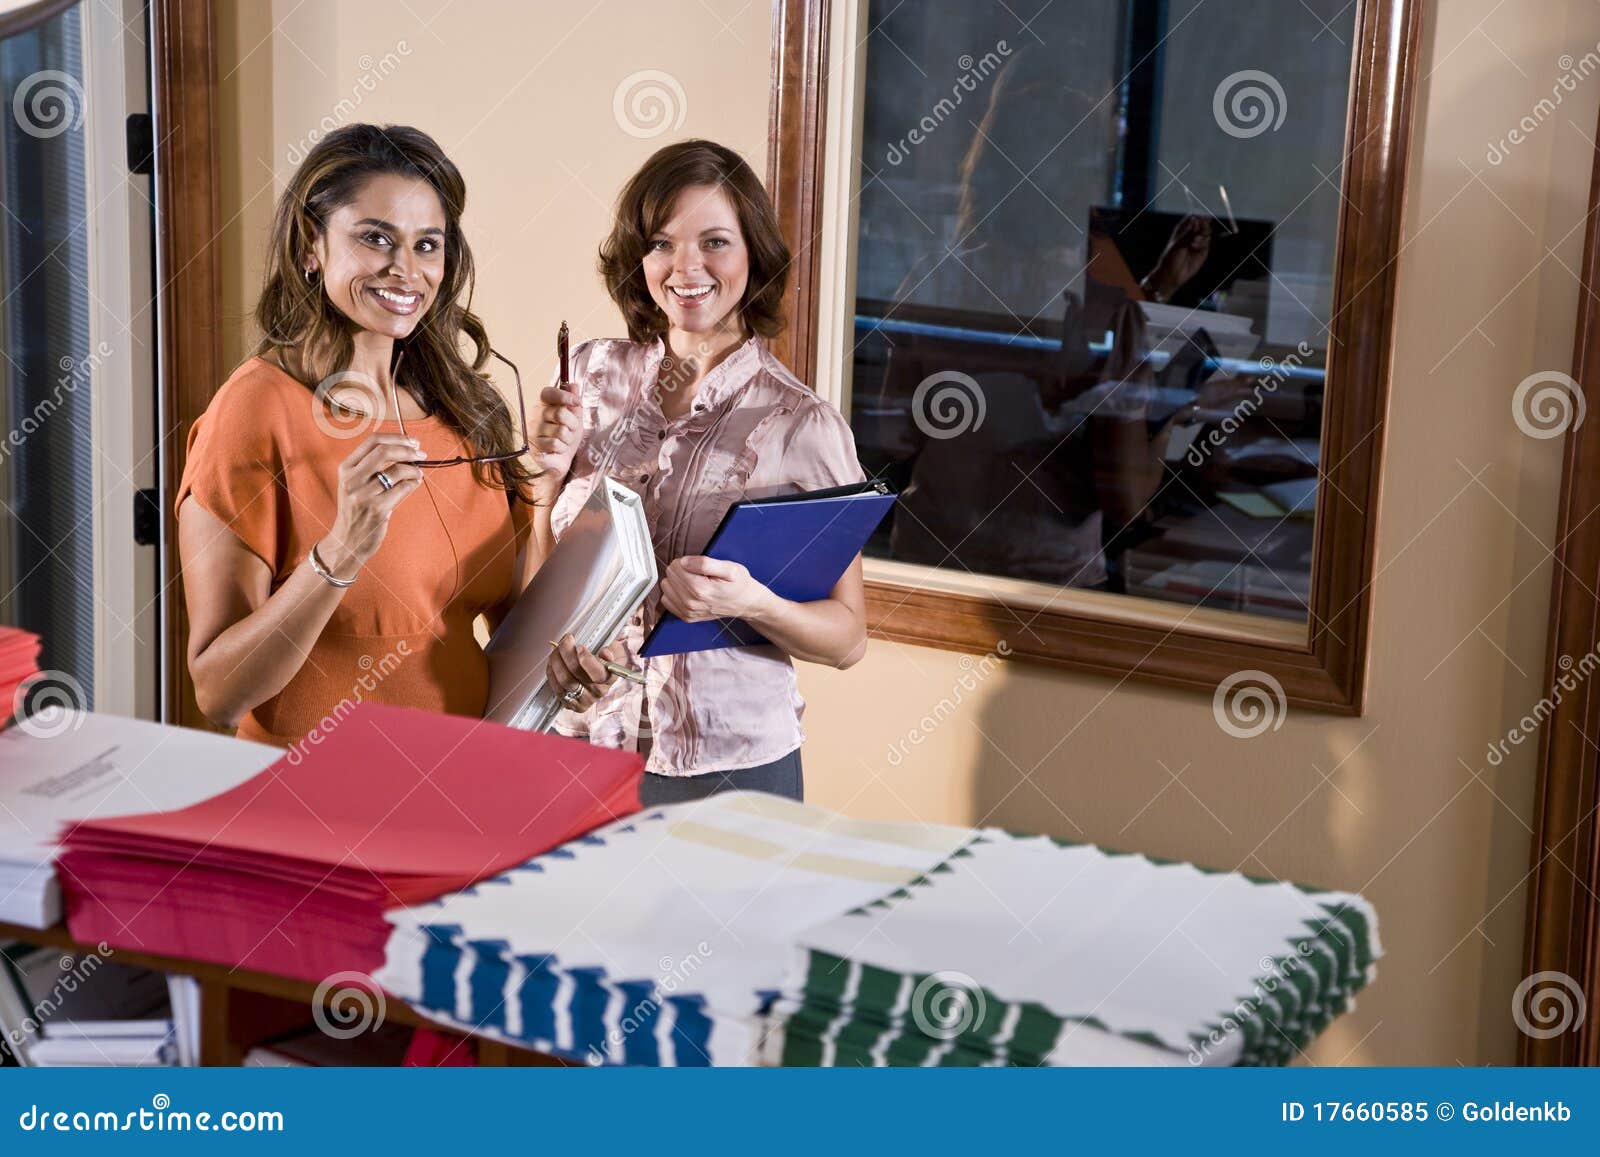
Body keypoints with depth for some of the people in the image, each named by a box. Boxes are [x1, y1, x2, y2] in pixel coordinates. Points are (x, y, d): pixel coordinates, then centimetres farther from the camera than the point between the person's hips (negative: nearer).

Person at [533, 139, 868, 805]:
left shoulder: (803, 425, -7)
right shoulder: (592, 376, 2)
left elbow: (847, 637, -4)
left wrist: (750, 603, -22)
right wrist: (548, 469, -7)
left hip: (732, 769, -3)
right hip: (580, 740, 3)